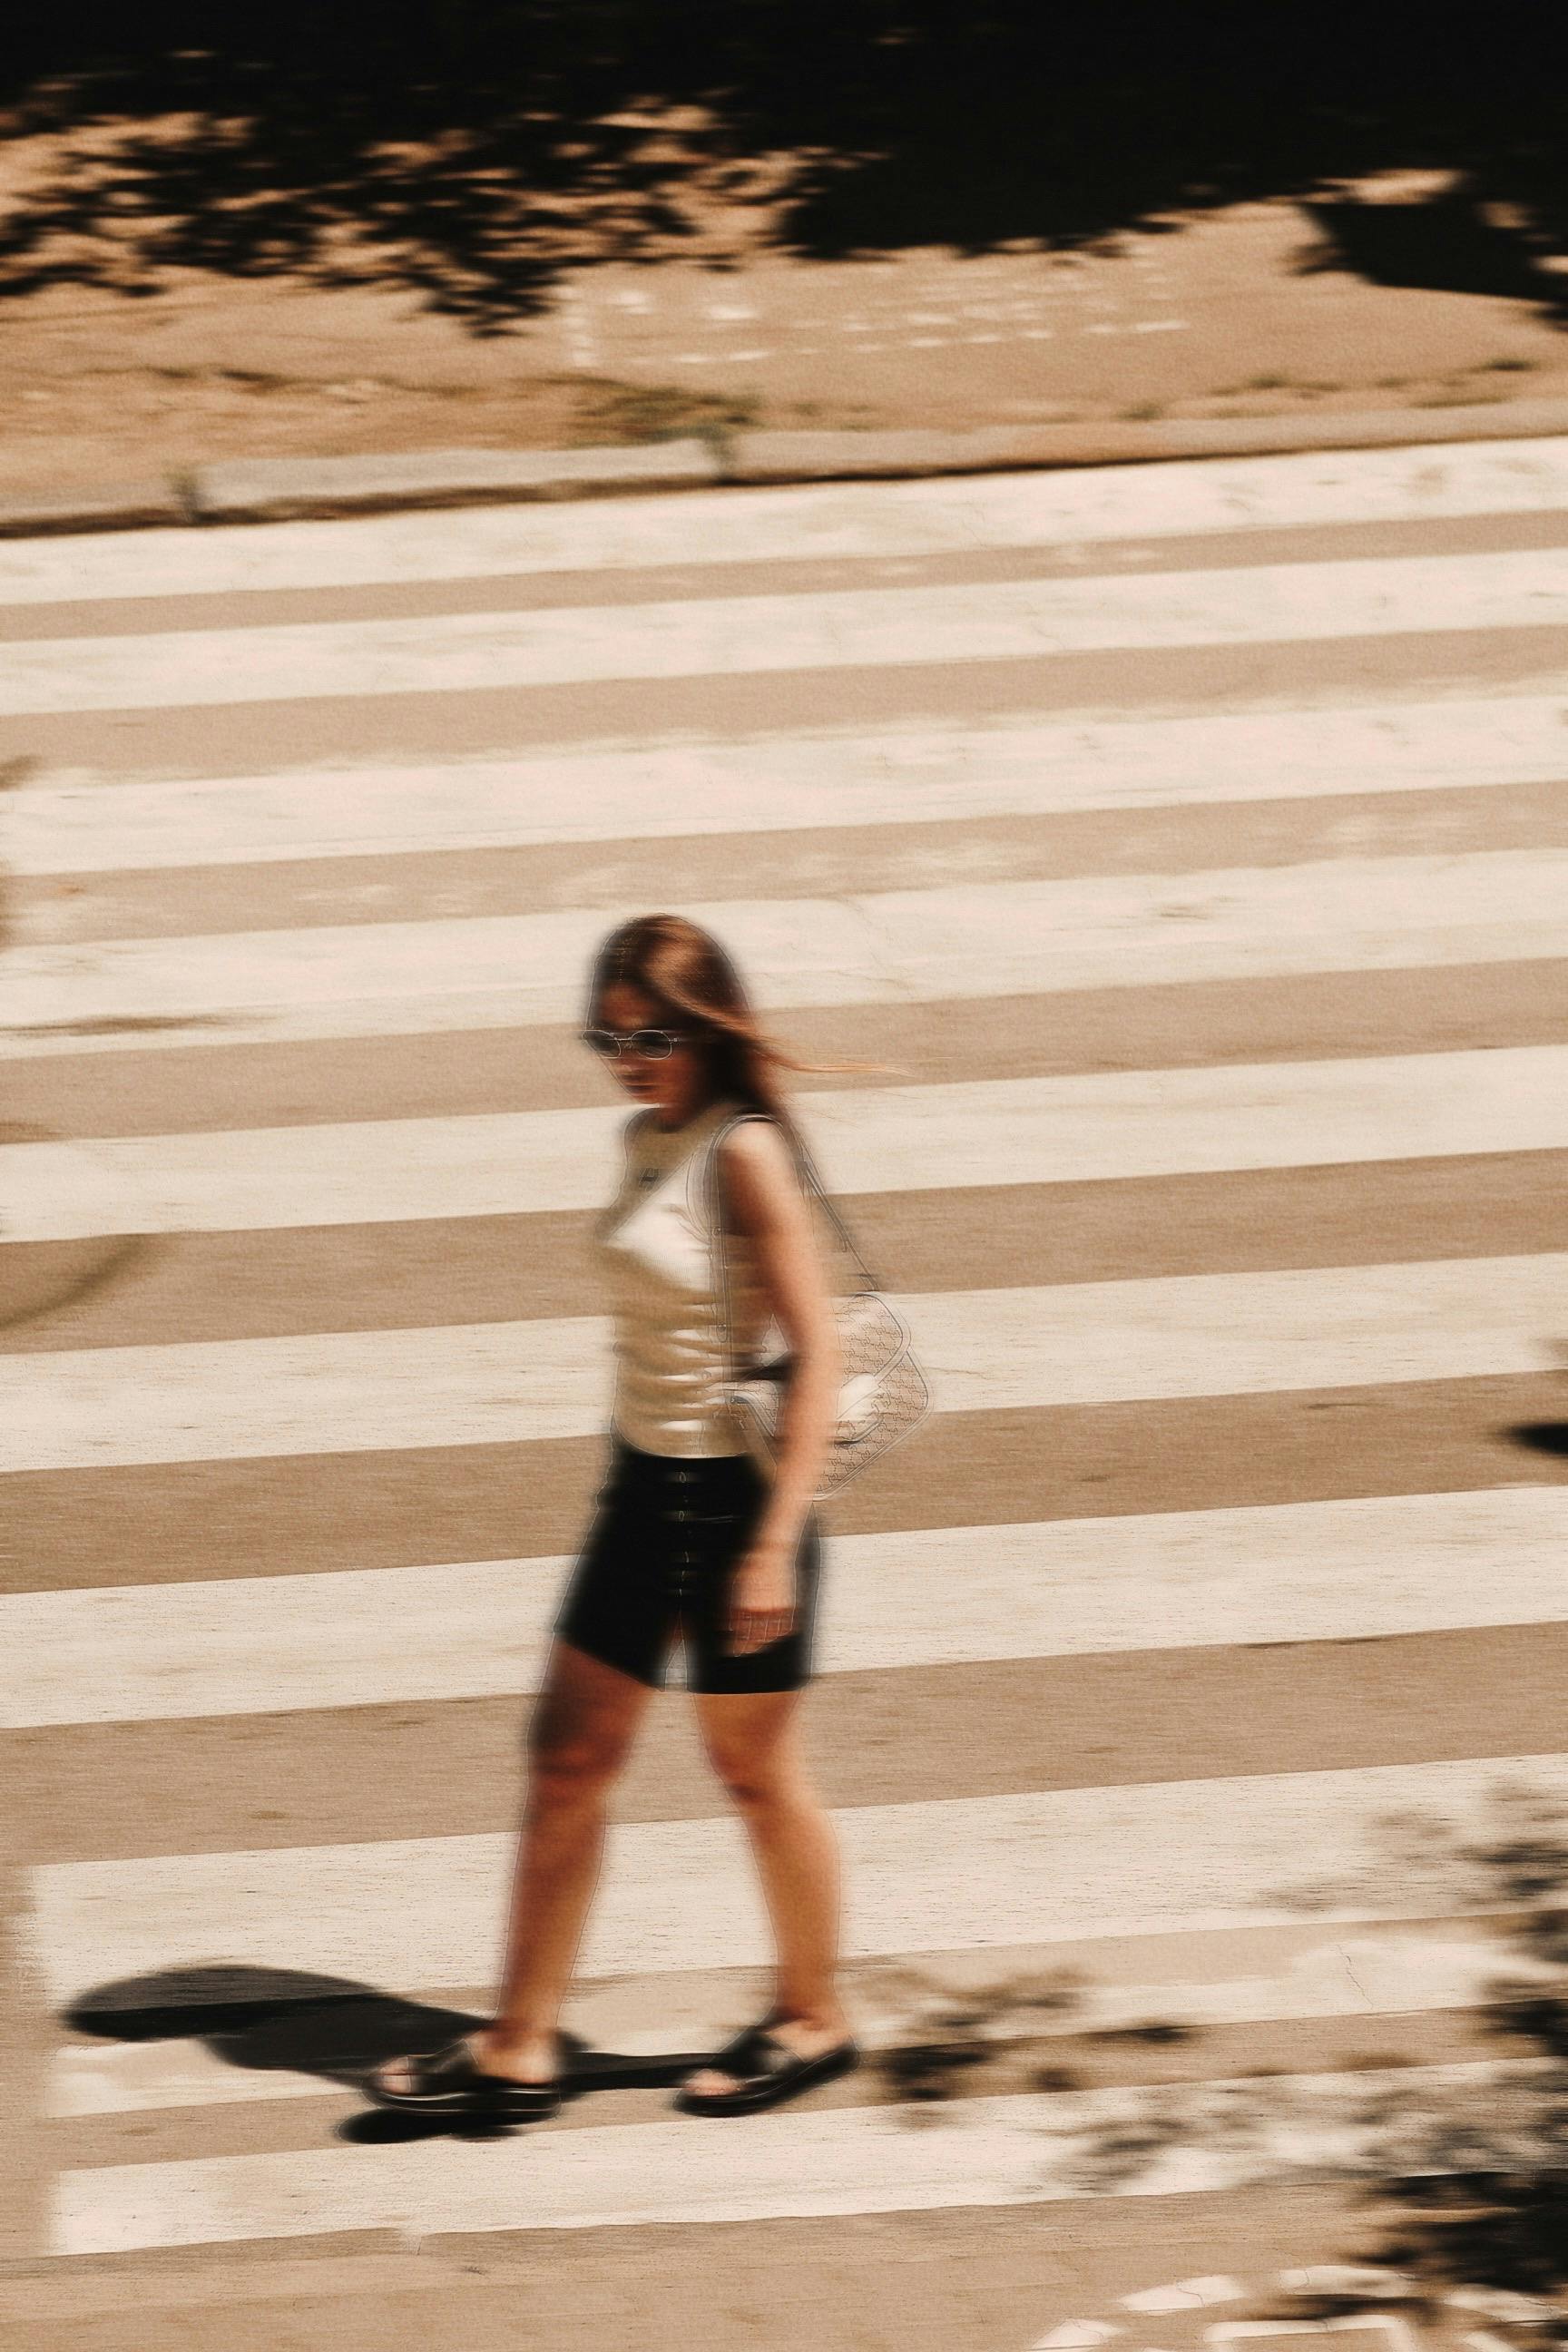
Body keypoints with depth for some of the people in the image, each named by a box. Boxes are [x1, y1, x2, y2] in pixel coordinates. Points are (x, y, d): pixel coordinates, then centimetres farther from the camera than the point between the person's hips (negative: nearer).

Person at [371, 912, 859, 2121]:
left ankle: (813, 2020, 28)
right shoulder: (651, 1139, 5)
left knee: (758, 1773, 8)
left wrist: (776, 1545, -22)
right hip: (645, 1485, 8)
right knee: (568, 1759, 9)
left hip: (736, 1495, -8)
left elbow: (817, 1354, -20)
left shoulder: (746, 1155, -19)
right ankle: (520, 2049, 16)